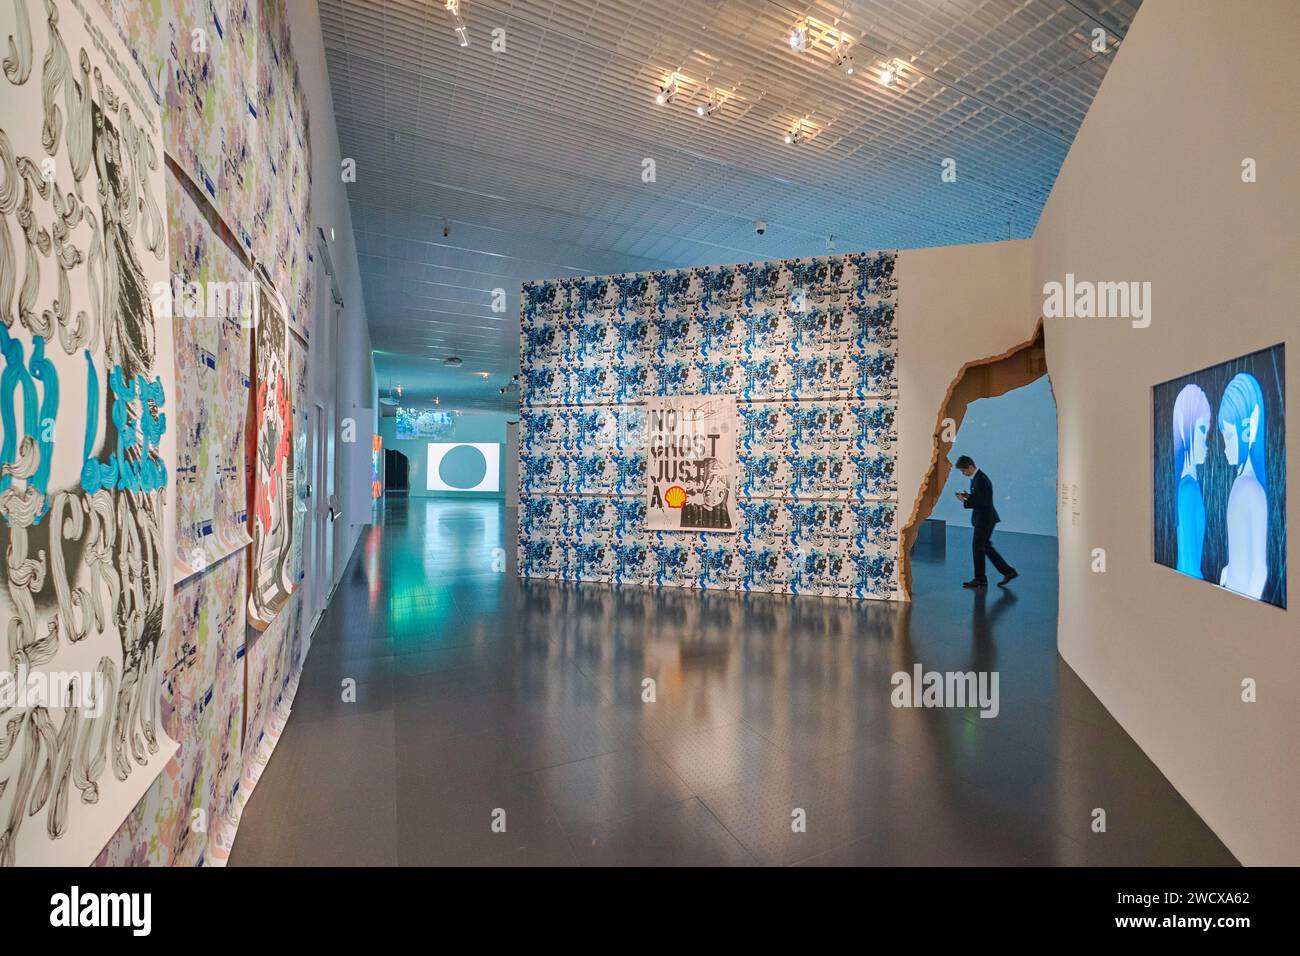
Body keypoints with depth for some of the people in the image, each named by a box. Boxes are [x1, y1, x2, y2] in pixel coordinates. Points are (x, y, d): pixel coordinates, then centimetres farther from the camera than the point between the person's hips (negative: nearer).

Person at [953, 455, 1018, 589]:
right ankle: (1008, 572, 22)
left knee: (977, 547, -1)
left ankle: (980, 579, 10)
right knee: (986, 546, 16)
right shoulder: (976, 478, 10)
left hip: (985, 518, -10)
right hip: (984, 518, 10)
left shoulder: (981, 480, -20)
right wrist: (968, 496, 2)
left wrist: (965, 501, -20)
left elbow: (982, 502, -24)